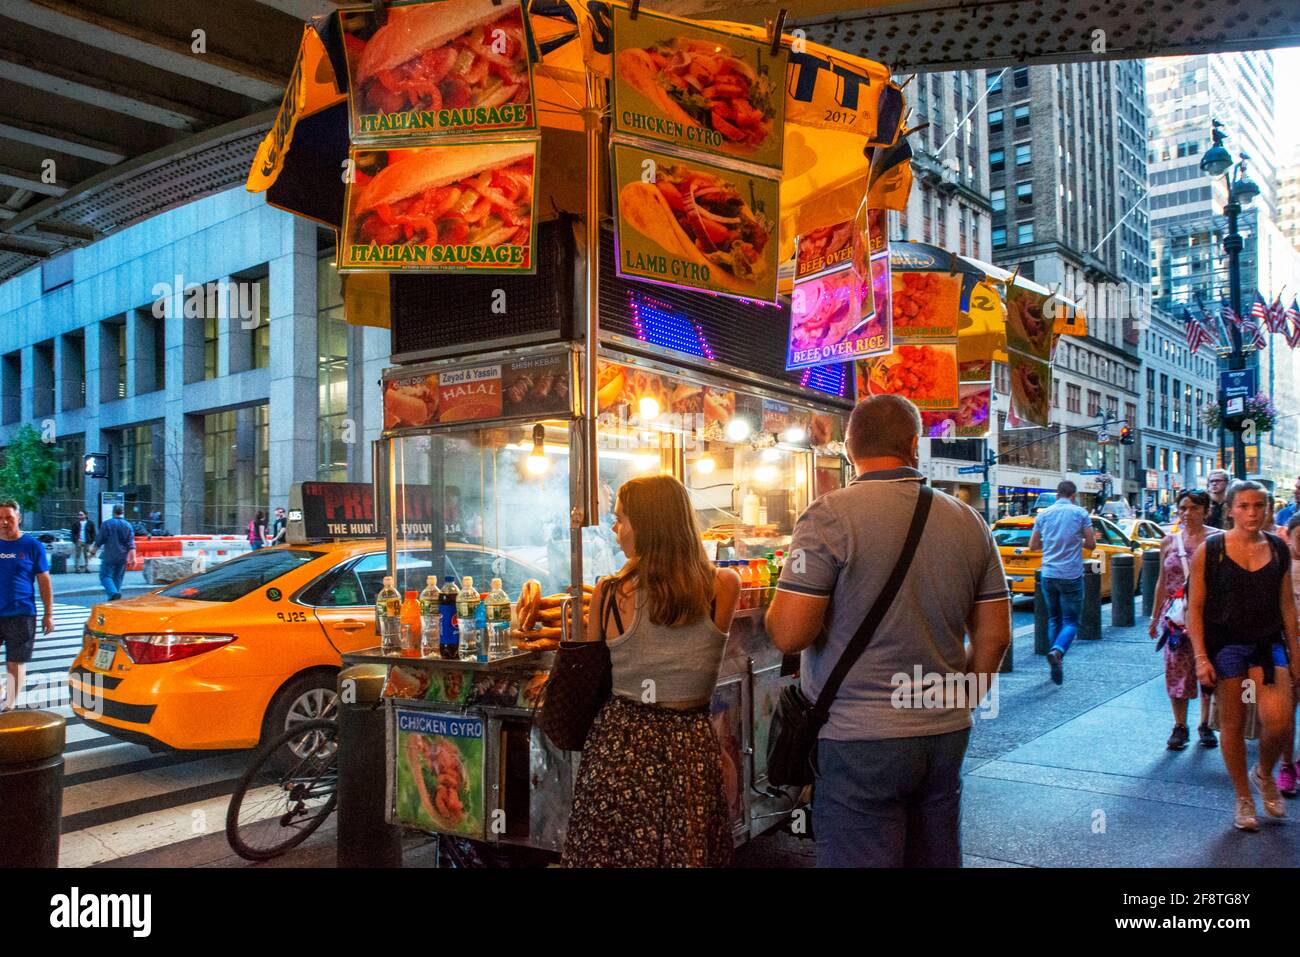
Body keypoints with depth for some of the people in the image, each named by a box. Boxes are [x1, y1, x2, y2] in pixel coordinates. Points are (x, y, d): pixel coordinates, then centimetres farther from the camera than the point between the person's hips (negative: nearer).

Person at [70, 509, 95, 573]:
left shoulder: (90, 523, 5)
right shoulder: (76, 523, 6)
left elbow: (93, 533, 6)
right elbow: (73, 532, 8)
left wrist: (91, 540, -1)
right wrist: (74, 539, -4)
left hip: (87, 542, 0)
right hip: (79, 542, 0)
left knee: (86, 555, 5)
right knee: (78, 555, -3)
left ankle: (86, 567, 10)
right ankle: (77, 567, -1)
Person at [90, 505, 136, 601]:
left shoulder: (106, 524, -4)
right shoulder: (128, 525, 3)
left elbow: (99, 541, -2)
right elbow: (131, 544, -1)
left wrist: (93, 552, 10)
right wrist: (133, 558, -2)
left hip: (109, 556, -3)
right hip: (123, 557, 4)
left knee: (105, 575, 0)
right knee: (118, 577, 13)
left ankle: (113, 593, -22)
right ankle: (116, 595, 14)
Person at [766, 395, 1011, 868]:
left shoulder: (829, 516, -12)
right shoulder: (969, 521, 5)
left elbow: (788, 634, -17)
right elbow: (994, 635, 8)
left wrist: (785, 590, 4)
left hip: (859, 739, -5)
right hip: (947, 738, 6)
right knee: (936, 858, 20)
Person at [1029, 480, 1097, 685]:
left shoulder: (1044, 514, 5)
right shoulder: (1080, 513, -3)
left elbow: (1033, 546, 10)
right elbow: (1091, 544, -2)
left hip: (1049, 574, 3)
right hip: (1071, 575, -3)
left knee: (1054, 619, 17)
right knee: (1071, 621, 1)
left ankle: (1056, 663, 17)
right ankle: (1057, 651, -26)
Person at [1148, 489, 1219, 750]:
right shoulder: (1169, 542, 7)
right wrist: (1155, 617, 14)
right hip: (1176, 616, 2)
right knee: (1176, 670, 2)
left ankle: (1205, 725, 20)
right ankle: (1180, 727, 14)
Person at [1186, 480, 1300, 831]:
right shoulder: (1209, 550, -5)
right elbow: (1195, 607, -5)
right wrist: (1201, 657, -10)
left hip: (1268, 643, 2)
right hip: (1225, 644, -2)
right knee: (1232, 723, 5)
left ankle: (1264, 774, 22)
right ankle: (1243, 800, 22)